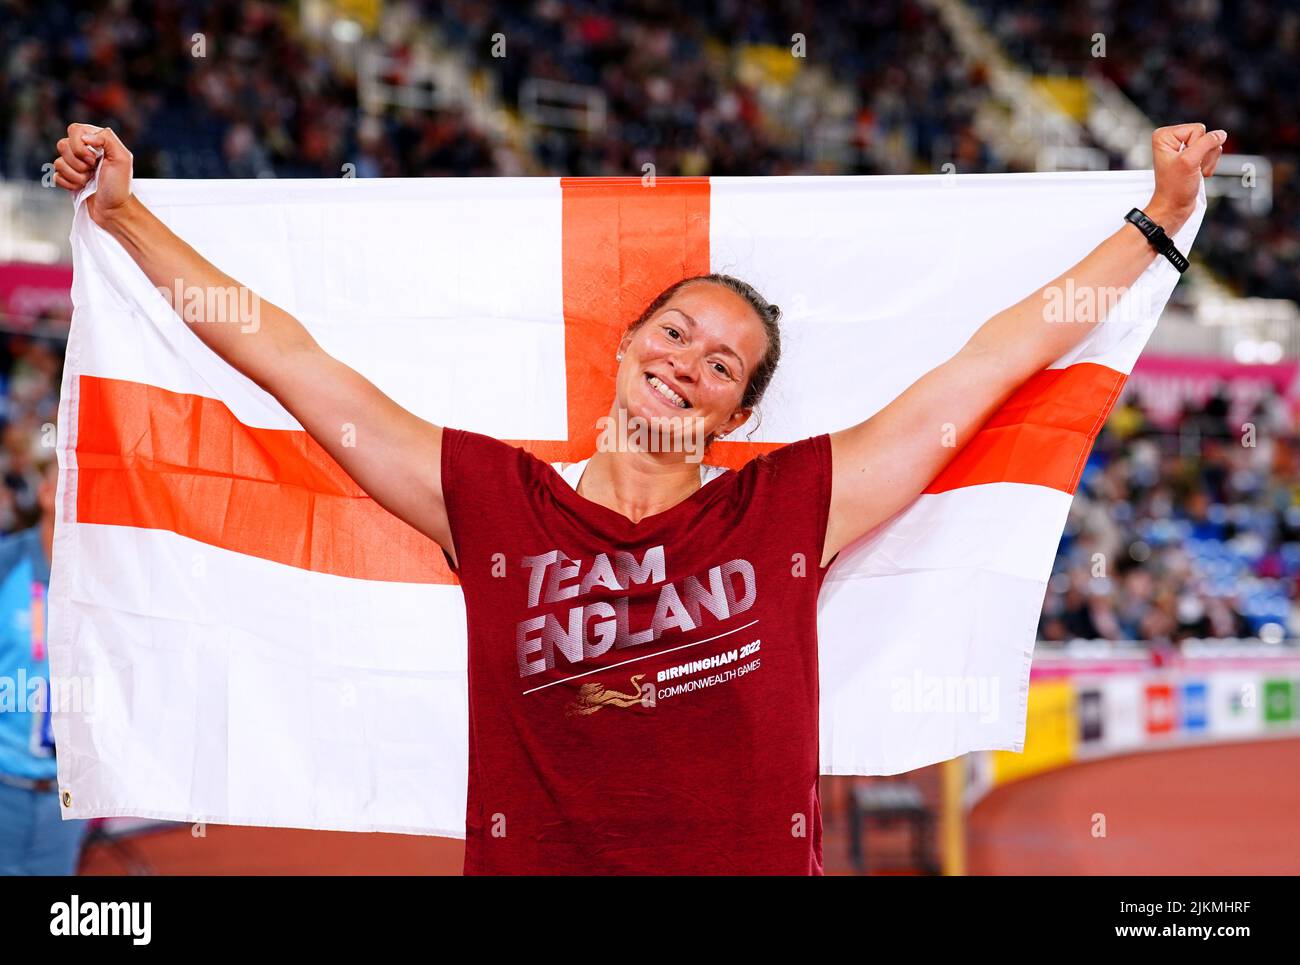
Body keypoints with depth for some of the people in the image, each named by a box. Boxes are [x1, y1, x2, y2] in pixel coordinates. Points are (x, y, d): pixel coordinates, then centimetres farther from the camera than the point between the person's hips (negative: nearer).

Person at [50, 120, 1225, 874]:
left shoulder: (790, 508, 7)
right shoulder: (495, 503, 7)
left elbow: (997, 358, 12)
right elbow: (282, 355, 11)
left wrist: (1160, 219, 17)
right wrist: (124, 213, 15)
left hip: (759, 857, 1)